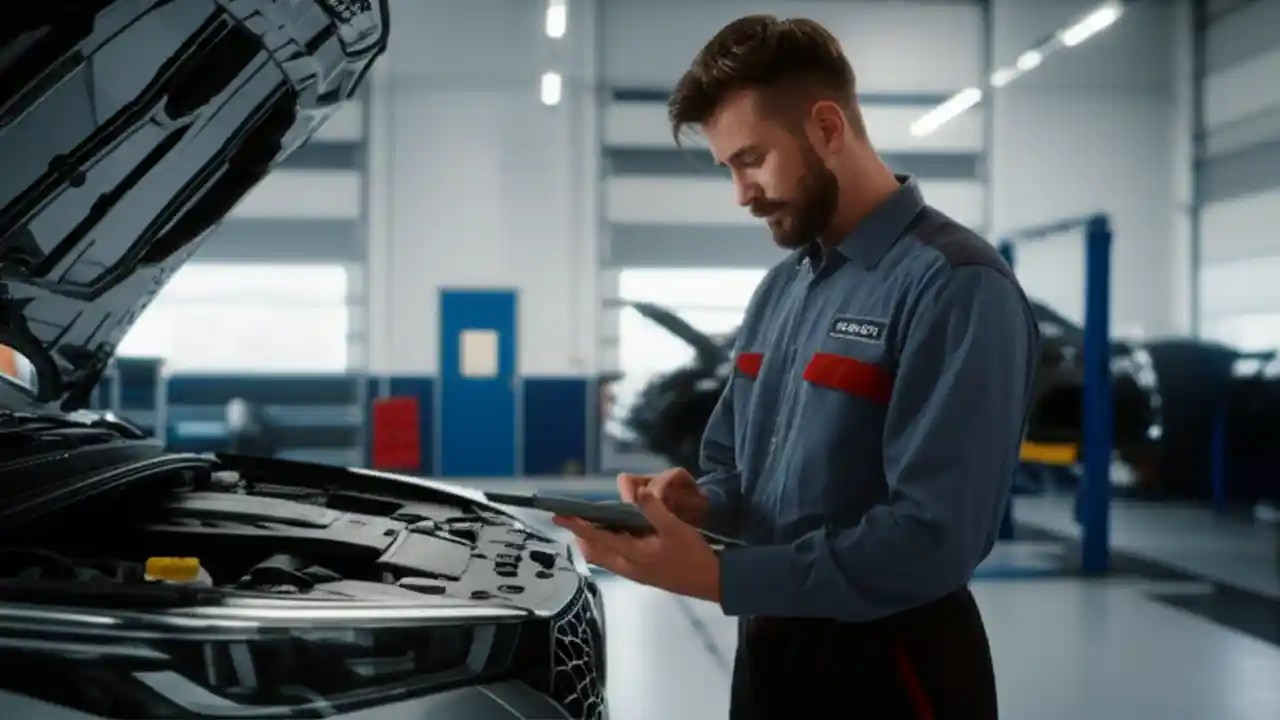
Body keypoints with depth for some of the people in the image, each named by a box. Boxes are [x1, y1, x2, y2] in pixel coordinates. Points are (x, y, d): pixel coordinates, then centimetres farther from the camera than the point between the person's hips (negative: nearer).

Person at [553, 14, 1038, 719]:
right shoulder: (780, 288, 10)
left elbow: (933, 537, -26)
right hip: (769, 650, 8)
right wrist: (693, 503, -6)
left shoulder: (955, 286, -18)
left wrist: (717, 577, -27)